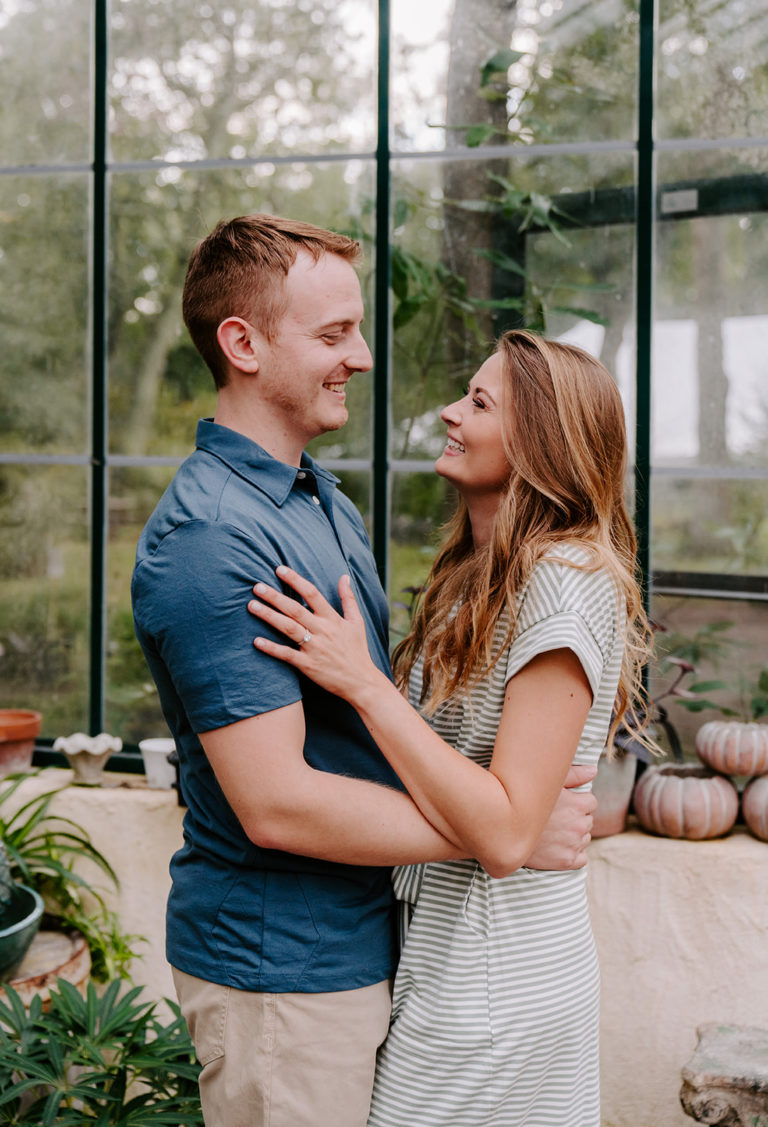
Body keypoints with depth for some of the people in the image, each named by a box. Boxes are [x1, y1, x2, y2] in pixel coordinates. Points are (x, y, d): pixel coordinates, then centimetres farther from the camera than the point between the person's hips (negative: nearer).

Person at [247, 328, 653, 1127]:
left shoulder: (568, 583, -20)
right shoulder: (484, 576, 10)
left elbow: (504, 833, -24)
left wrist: (361, 681, -24)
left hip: (492, 984, -8)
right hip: (442, 950, 9)